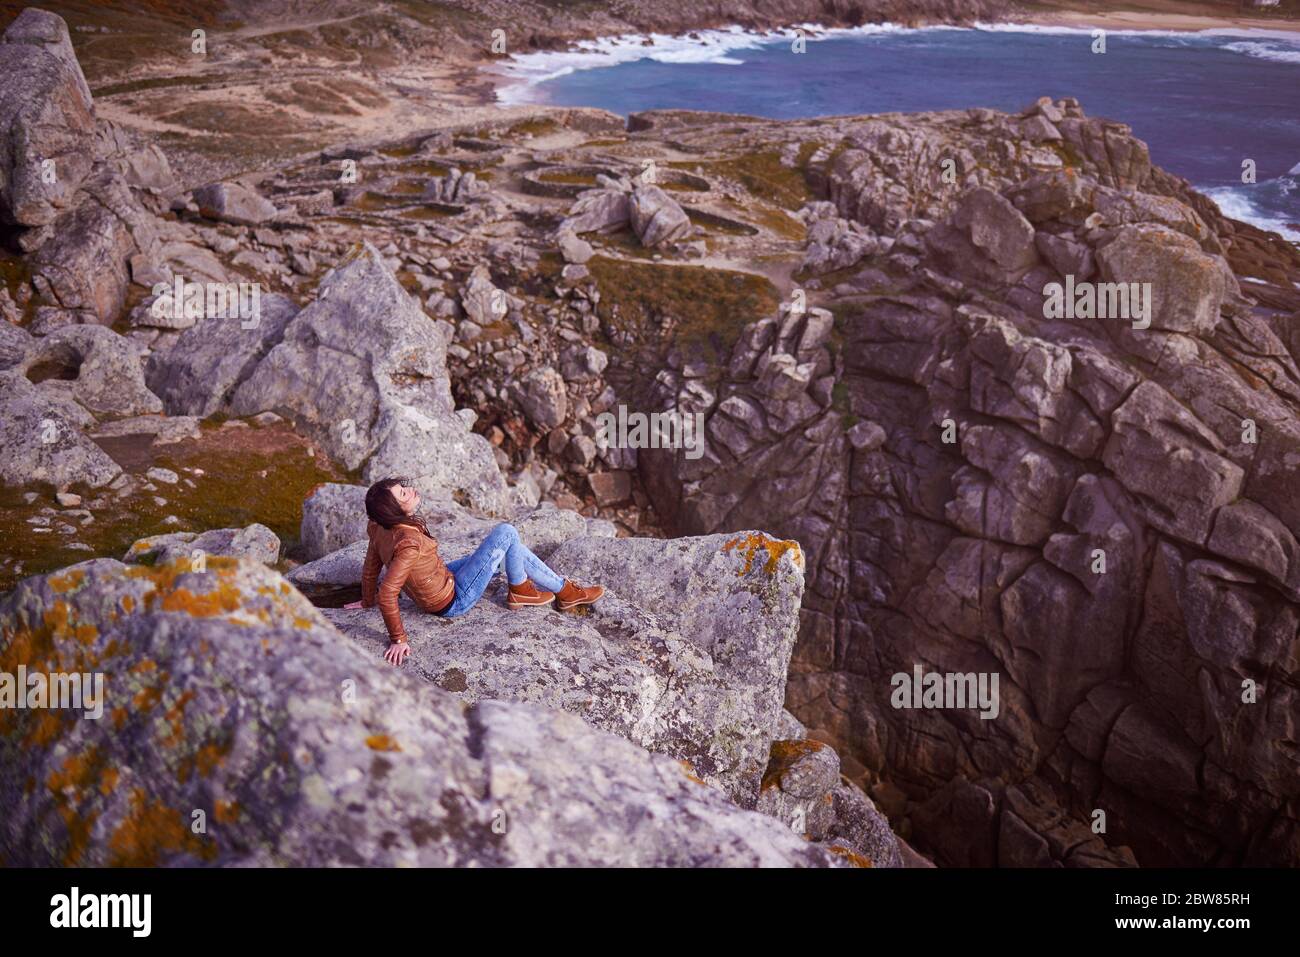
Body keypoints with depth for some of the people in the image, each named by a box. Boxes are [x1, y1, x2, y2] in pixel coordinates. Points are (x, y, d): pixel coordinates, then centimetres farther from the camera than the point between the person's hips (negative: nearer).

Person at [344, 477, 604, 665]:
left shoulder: (381, 529, -12)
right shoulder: (409, 543, -37)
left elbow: (370, 567, 2)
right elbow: (387, 595, -36)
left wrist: (367, 601, 17)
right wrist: (398, 639, -27)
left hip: (442, 579, 9)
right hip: (454, 601, -9)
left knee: (511, 549, 17)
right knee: (506, 533, -8)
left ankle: (562, 589, 30)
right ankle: (519, 591, 14)